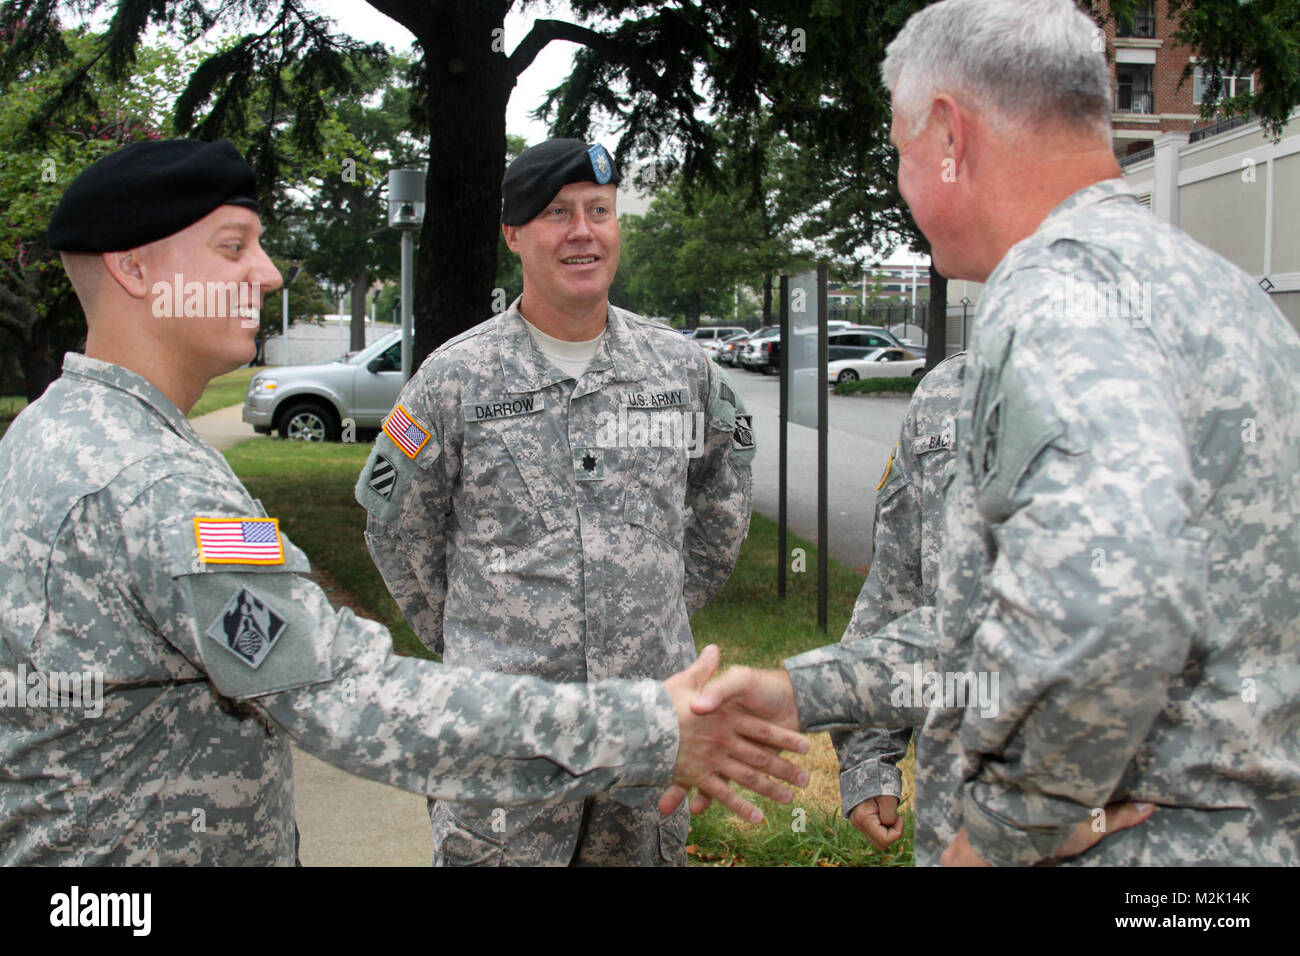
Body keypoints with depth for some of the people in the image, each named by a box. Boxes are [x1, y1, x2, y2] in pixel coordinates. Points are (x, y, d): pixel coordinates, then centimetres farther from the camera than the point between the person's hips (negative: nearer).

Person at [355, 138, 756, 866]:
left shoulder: (682, 365, 4)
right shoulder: (457, 376, -3)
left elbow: (722, 500, 20)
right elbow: (397, 526, 7)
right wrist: (466, 641, 8)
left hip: (654, 709, 3)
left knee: (650, 854, 15)